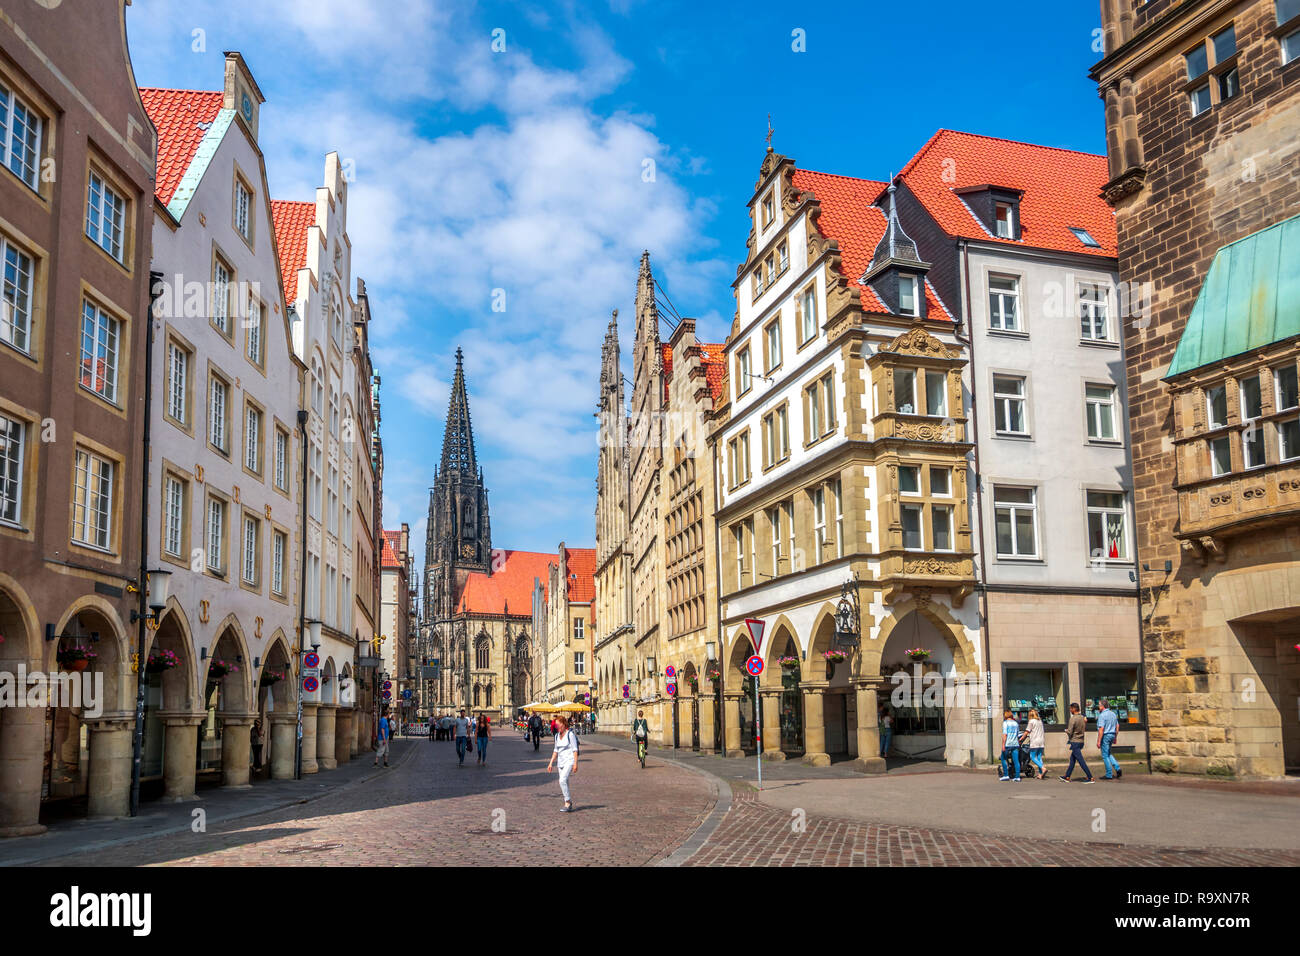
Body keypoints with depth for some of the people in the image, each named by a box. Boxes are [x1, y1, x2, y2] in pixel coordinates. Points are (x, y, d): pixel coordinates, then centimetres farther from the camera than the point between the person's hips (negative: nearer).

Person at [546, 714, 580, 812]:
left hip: (569, 761, -7)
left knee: (562, 780, -21)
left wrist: (575, 763, -14)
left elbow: (575, 750, -9)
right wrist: (551, 763, 16)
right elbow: (556, 751, 20)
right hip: (561, 762, 7)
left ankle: (567, 803, -15)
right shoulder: (557, 736, 12)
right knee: (564, 783, 7)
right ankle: (569, 805, 15)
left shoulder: (570, 735, -9)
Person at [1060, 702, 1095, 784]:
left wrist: (1066, 730, 3)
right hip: (1081, 741, 9)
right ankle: (1067, 777, 22)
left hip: (1075, 741, -9)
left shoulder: (1073, 719, -17)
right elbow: (1085, 728, 18)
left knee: (1081, 761, -6)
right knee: (1072, 759, 15)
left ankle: (1090, 778, -9)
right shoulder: (1082, 717, 7)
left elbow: (1069, 732, -18)